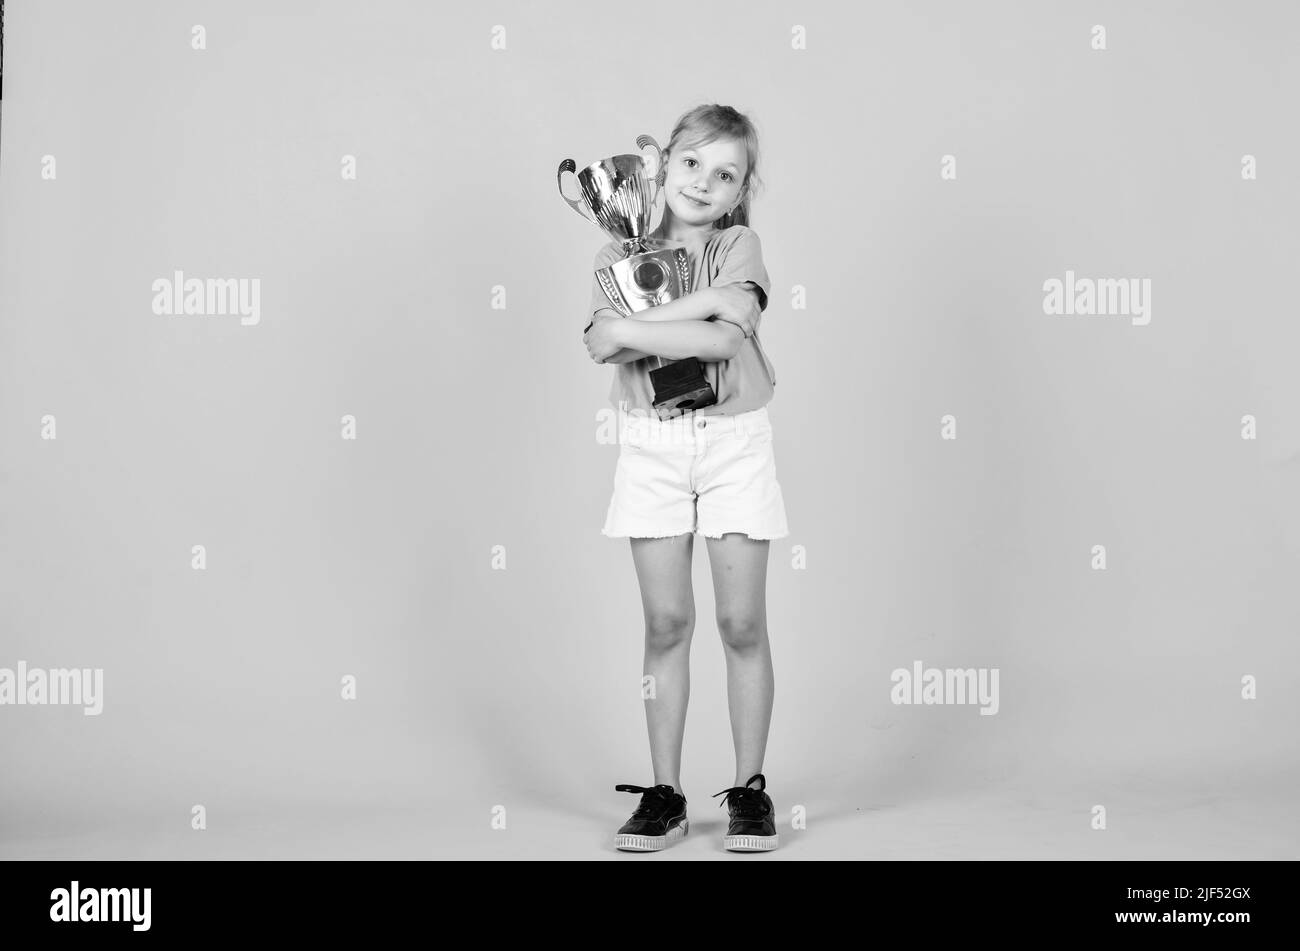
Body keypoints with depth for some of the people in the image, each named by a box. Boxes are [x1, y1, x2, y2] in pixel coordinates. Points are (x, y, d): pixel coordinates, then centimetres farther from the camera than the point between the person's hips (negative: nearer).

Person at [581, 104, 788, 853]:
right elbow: (602, 341, -15)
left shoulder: (740, 246, -3)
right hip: (652, 446, 1)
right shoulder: (623, 249, 3)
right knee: (667, 622, 4)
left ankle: (751, 789, 13)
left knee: (743, 622, 1)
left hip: (735, 441, -1)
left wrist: (633, 327, -16)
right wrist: (700, 301, -19)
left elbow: (722, 340, -20)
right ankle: (665, 793, 12)